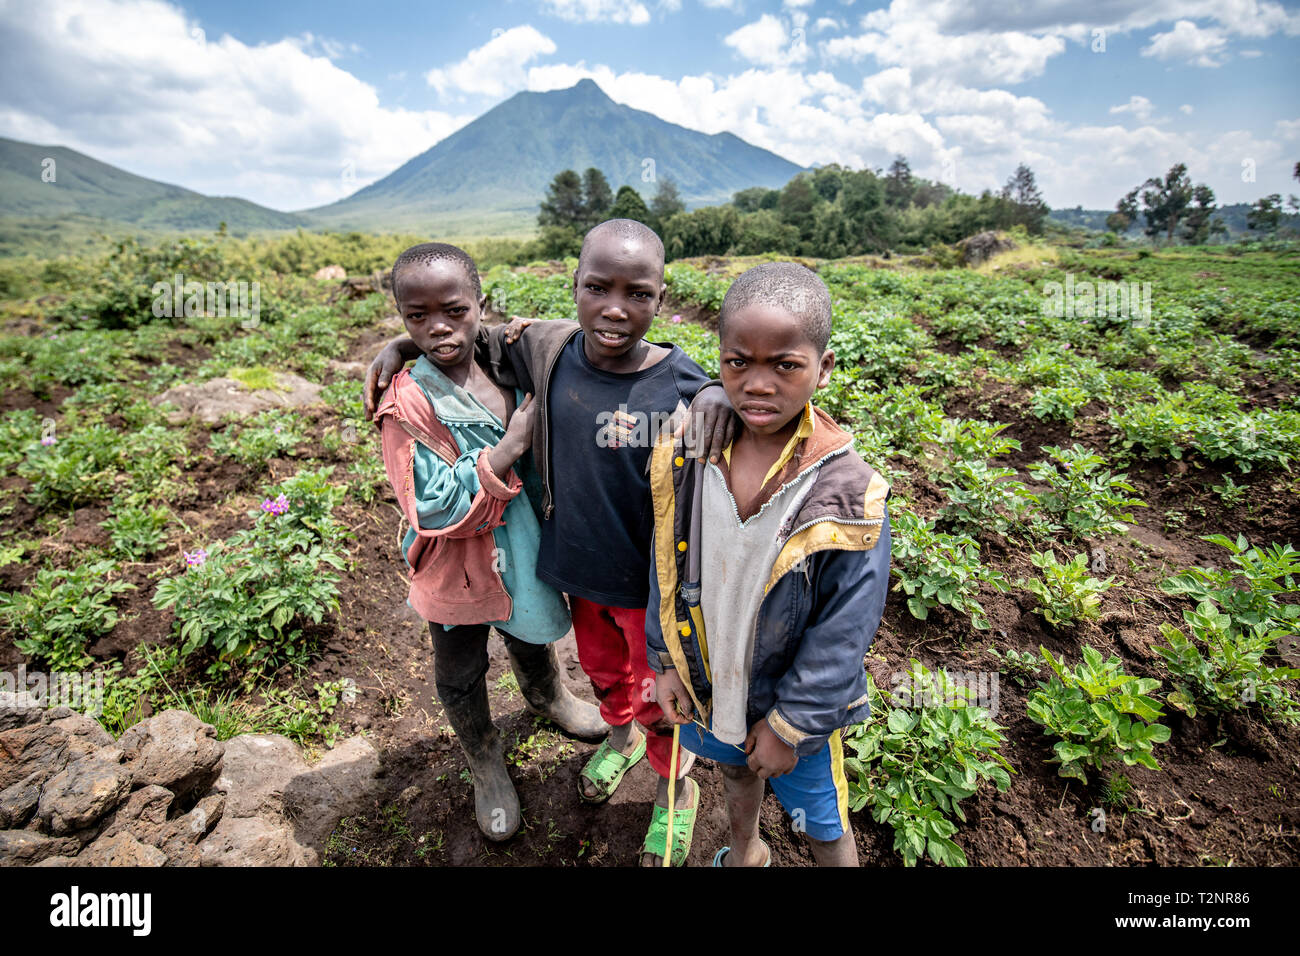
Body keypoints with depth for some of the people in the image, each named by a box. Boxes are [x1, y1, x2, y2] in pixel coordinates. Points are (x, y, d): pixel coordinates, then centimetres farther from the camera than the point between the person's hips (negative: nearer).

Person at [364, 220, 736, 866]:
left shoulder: (681, 387, -24)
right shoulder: (549, 350, -11)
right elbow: (480, 339, 7)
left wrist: (723, 393, -35)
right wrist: (402, 343, -3)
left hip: (652, 584, -4)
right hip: (579, 569, 4)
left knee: (657, 702, 18)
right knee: (602, 671, 30)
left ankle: (677, 790, 50)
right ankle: (621, 737, 64)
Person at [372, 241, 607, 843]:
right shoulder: (408, 404, -25)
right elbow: (436, 509, -31)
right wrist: (512, 444, -31)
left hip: (522, 550, 5)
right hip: (457, 569, -4)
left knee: (532, 637, 30)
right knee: (461, 673, 20)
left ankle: (546, 698, 63)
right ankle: (485, 764, 49)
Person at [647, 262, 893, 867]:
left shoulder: (848, 494, -27)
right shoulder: (685, 459, -16)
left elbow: (841, 636, -19)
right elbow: (666, 569, -3)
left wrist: (790, 725, -13)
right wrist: (665, 659, 1)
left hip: (793, 703, -4)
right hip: (705, 686, 5)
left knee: (822, 825, 21)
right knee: (734, 770, 34)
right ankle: (745, 851, 65)